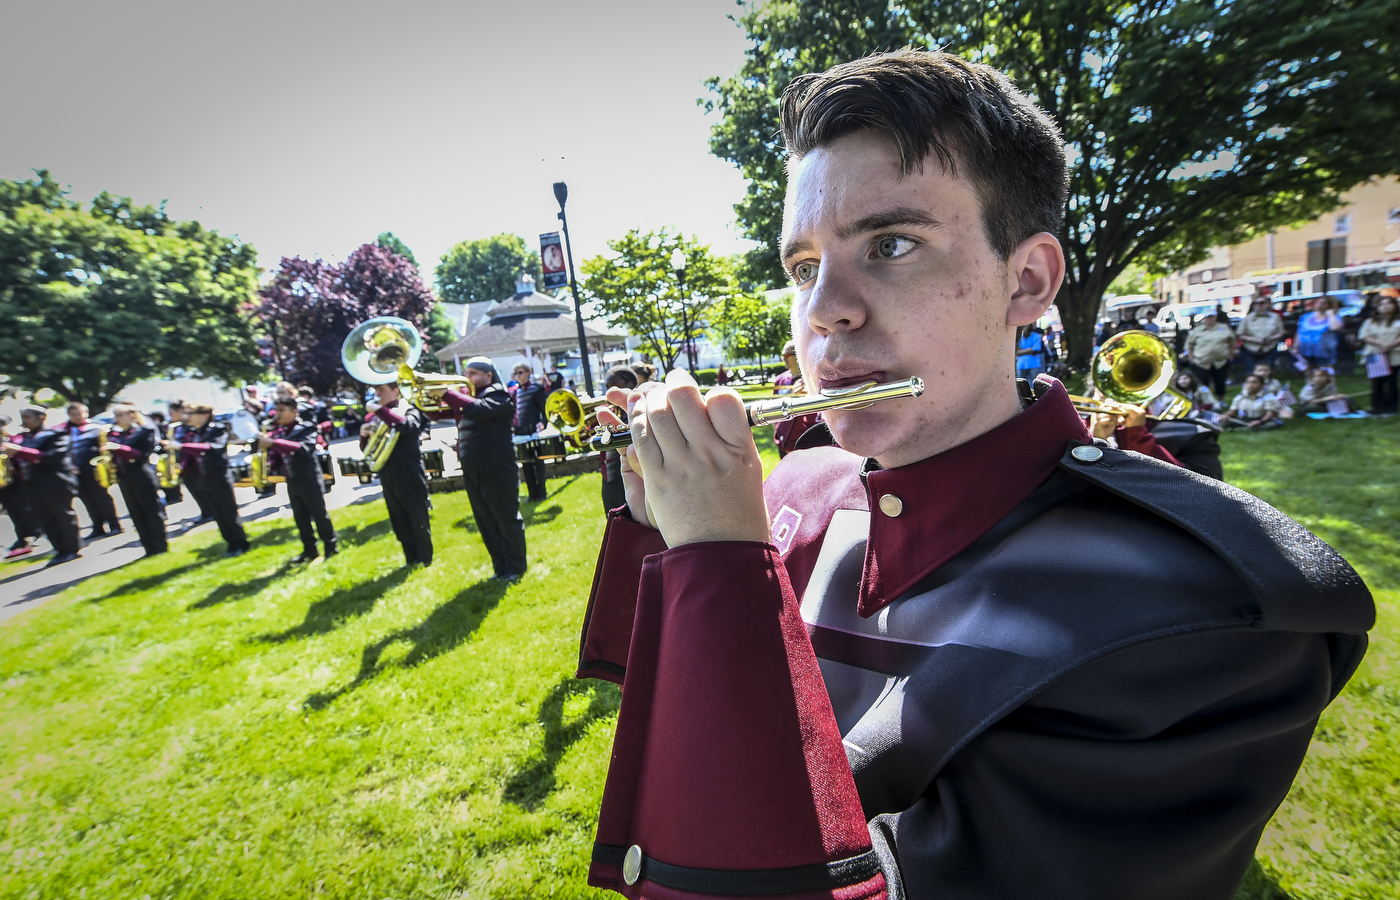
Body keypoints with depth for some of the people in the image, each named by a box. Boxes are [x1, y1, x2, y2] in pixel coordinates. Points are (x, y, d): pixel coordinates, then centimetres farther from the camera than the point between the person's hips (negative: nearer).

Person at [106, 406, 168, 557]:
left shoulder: (145, 431, -4)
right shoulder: (115, 435, 14)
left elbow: (143, 455, -14)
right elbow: (114, 457, 17)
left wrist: (119, 448, -22)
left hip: (143, 479, -7)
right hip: (125, 480, 7)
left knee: (152, 514, 0)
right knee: (137, 517, 8)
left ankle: (160, 548, 8)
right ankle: (150, 549, 15)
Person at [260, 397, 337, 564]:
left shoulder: (307, 428, -9)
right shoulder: (277, 432, 10)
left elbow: (304, 448, -27)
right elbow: (275, 456, 13)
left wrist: (273, 442, -33)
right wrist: (268, 466, -10)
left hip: (309, 478, -7)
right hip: (291, 480, 7)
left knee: (319, 513, 0)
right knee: (300, 517, 12)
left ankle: (330, 547, 11)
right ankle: (309, 549, 21)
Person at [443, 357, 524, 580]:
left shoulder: (498, 395, -7)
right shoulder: (466, 394, 16)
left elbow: (478, 409, -28)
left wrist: (446, 393, -22)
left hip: (496, 469, -8)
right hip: (471, 469, 8)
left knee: (506, 518, 3)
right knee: (485, 522, 13)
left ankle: (516, 566, 15)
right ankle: (500, 566, 25)